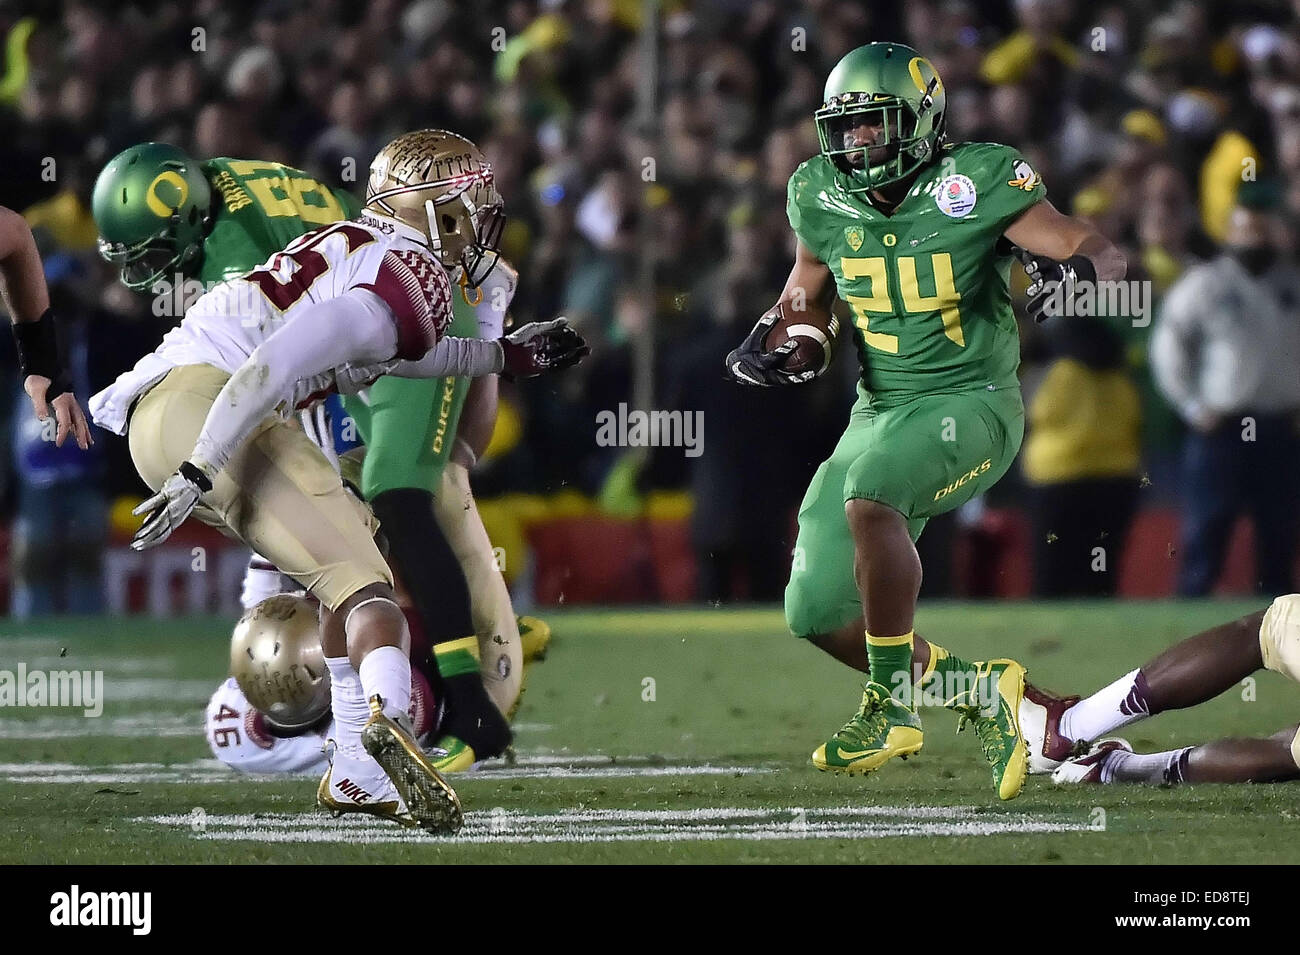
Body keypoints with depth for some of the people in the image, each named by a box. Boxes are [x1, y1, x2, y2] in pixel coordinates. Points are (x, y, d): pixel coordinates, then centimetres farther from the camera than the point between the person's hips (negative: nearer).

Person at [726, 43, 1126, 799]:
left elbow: (1106, 253, -12)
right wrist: (763, 344, 2)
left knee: (868, 498, -35)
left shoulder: (975, 185, -13)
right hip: (881, 410, 7)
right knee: (819, 613, -1)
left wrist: (1072, 268, -35)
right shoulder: (824, 200, 2)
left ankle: (893, 704, -23)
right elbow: (807, 289, 22)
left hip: (971, 404, -7)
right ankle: (974, 688, 15)